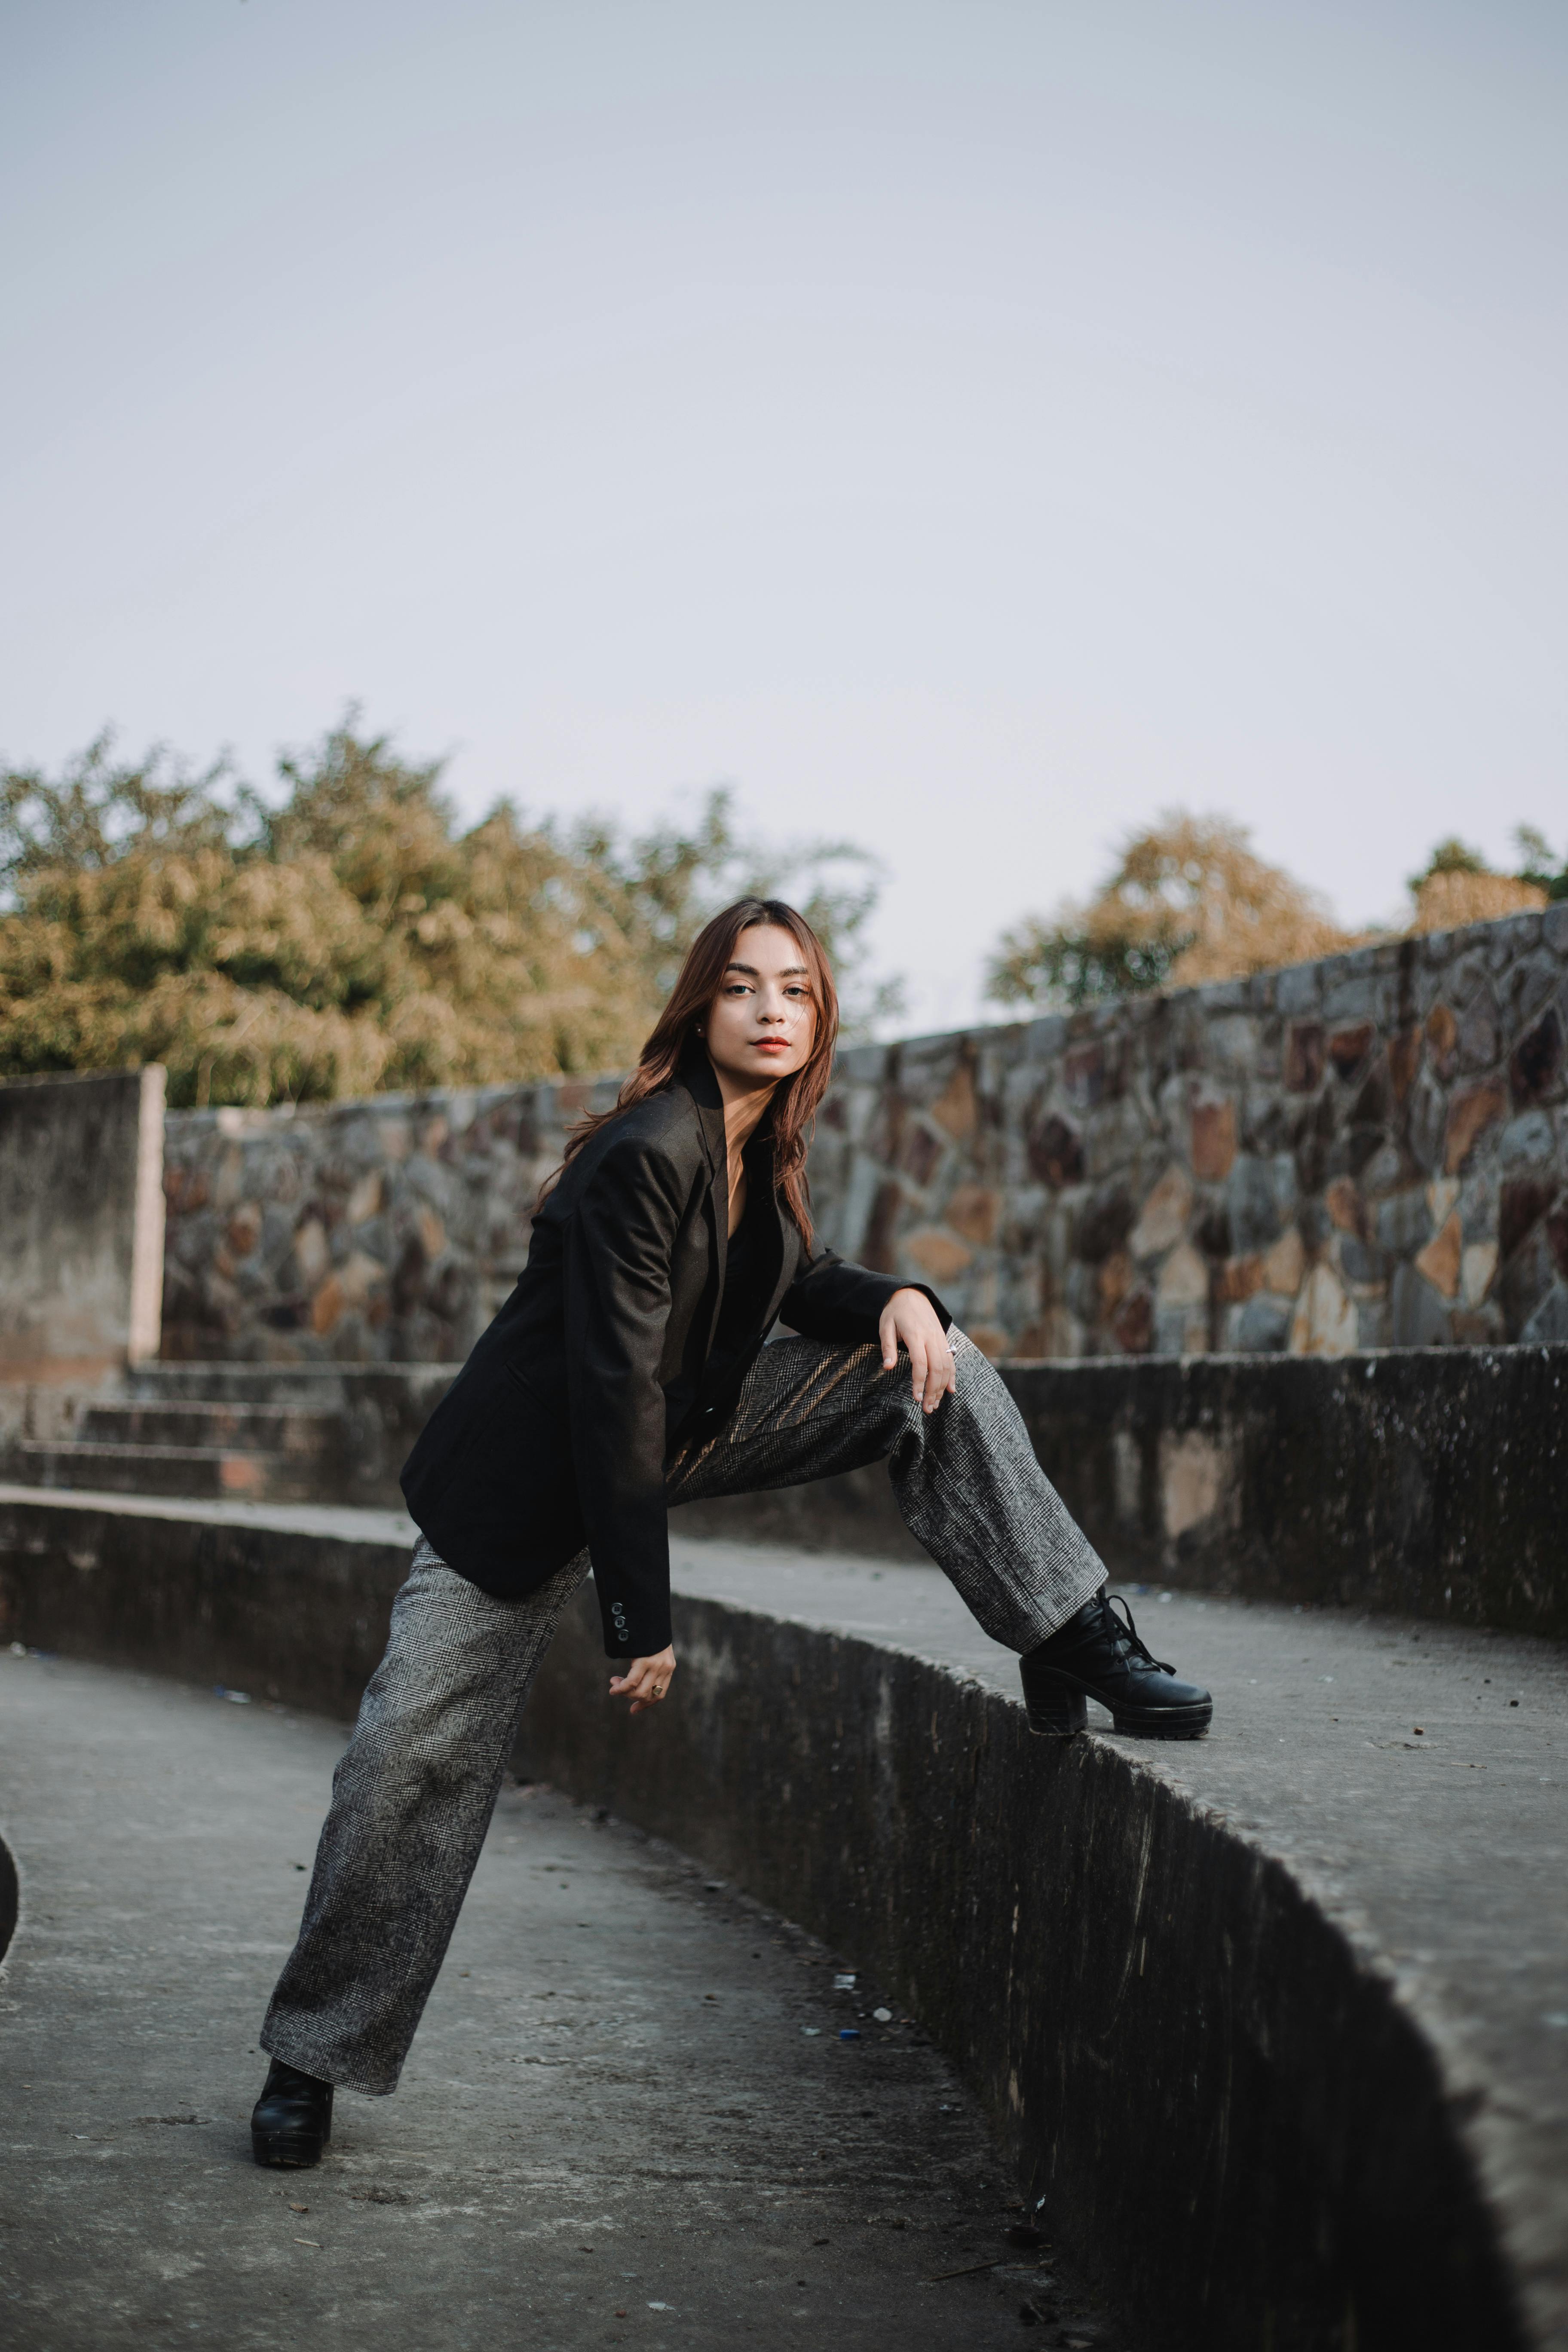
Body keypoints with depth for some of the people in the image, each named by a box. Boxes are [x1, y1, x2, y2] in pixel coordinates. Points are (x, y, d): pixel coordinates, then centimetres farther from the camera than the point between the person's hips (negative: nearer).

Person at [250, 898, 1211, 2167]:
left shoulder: (765, 1148, -3)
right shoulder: (644, 1153, -27)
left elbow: (800, 1280, 15)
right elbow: (615, 1383, -27)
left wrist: (898, 1296, -10)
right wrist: (642, 1613, -25)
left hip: (682, 1431, 7)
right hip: (532, 1478, -7)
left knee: (927, 1371, -5)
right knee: (413, 1760, -6)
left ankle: (1077, 1645, -2)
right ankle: (311, 2060, 10)